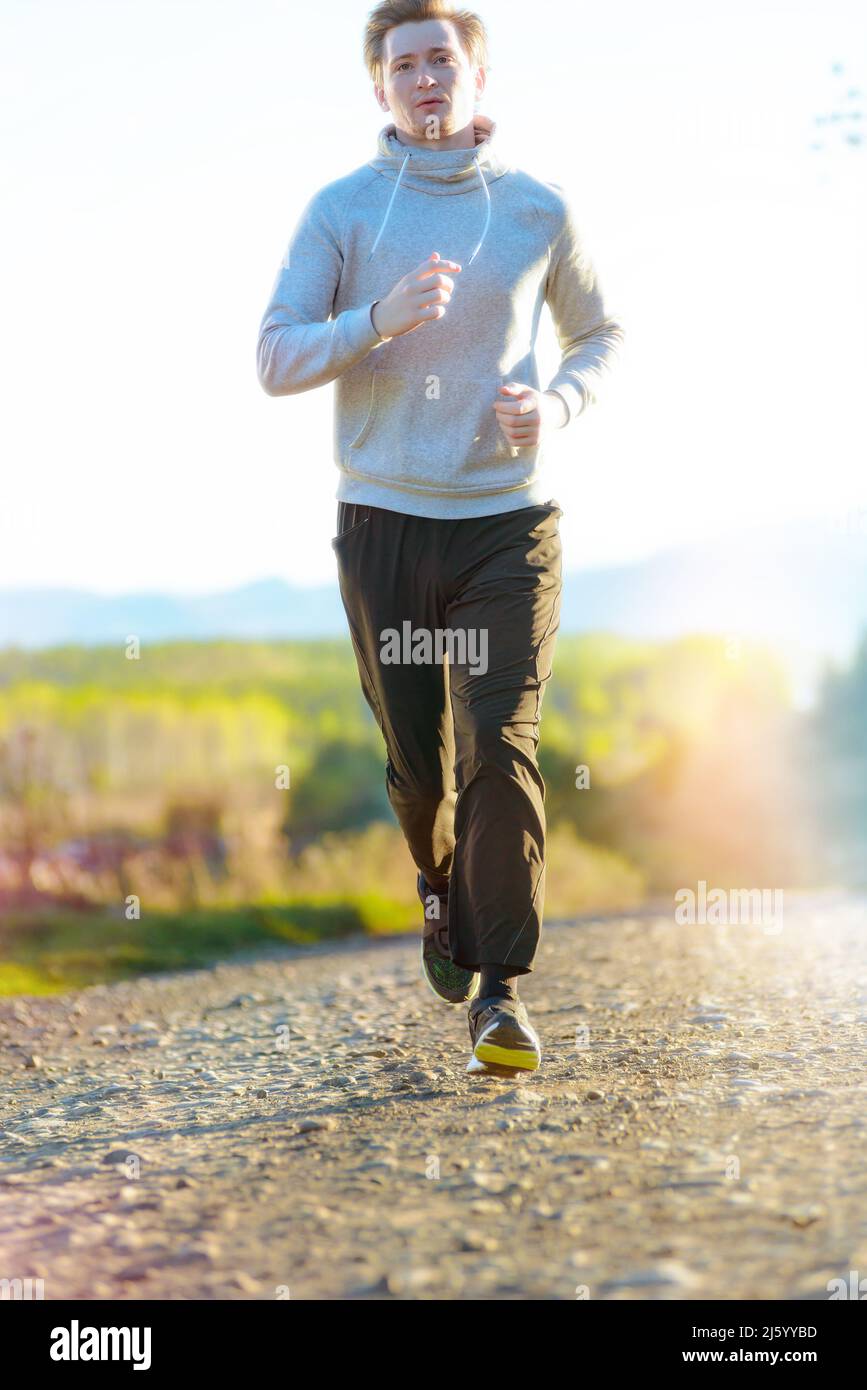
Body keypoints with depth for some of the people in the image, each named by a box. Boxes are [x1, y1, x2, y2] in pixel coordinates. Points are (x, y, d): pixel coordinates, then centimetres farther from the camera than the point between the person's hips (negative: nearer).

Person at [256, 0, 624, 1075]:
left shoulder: (537, 208, 5)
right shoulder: (342, 209, 2)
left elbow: (600, 334, 18)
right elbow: (275, 360, -4)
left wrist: (560, 403, -4)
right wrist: (380, 319, -21)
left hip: (507, 522, 0)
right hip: (384, 522, 1)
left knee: (500, 749, -12)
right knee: (416, 758, 9)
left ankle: (500, 988, -6)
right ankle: (442, 888, 41)